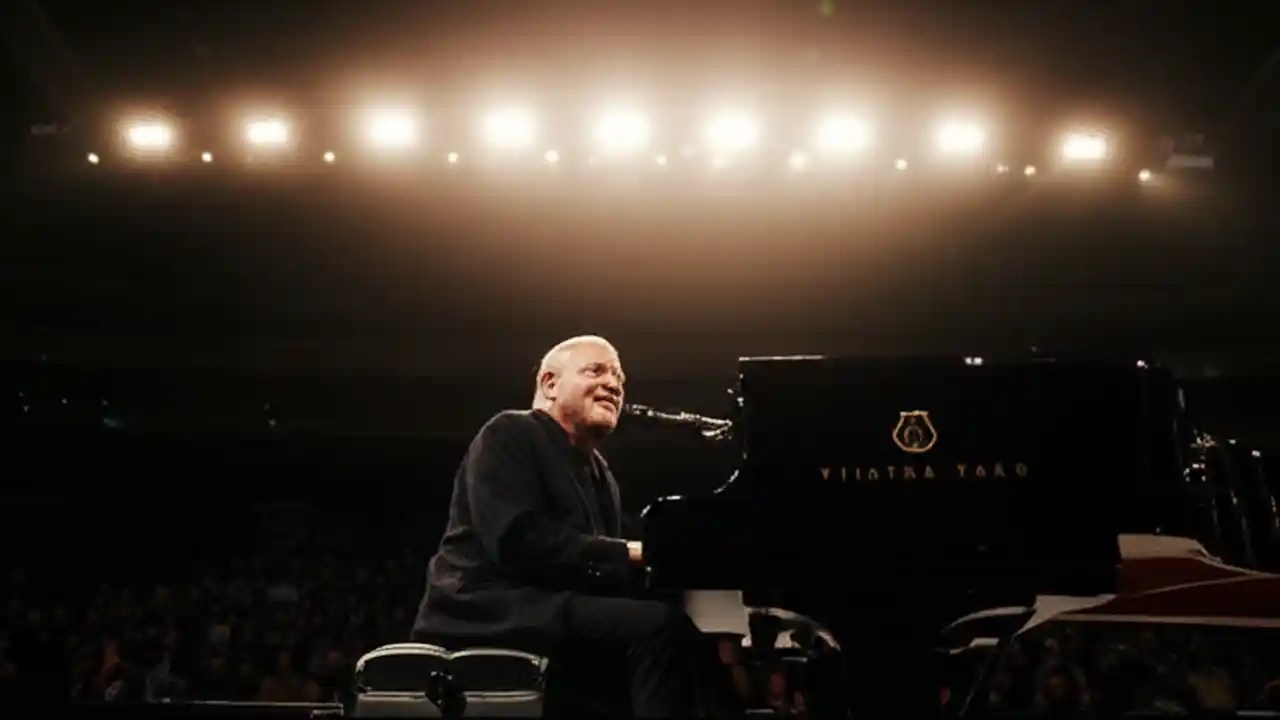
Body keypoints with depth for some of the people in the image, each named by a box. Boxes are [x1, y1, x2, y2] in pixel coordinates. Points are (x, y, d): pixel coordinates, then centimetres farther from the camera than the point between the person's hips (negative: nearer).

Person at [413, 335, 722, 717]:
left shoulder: (598, 473, 23)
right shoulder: (510, 434, 0)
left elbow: (605, 575, 13)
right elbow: (517, 541, -17)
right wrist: (631, 553, -18)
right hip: (490, 613, -8)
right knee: (662, 624, -25)